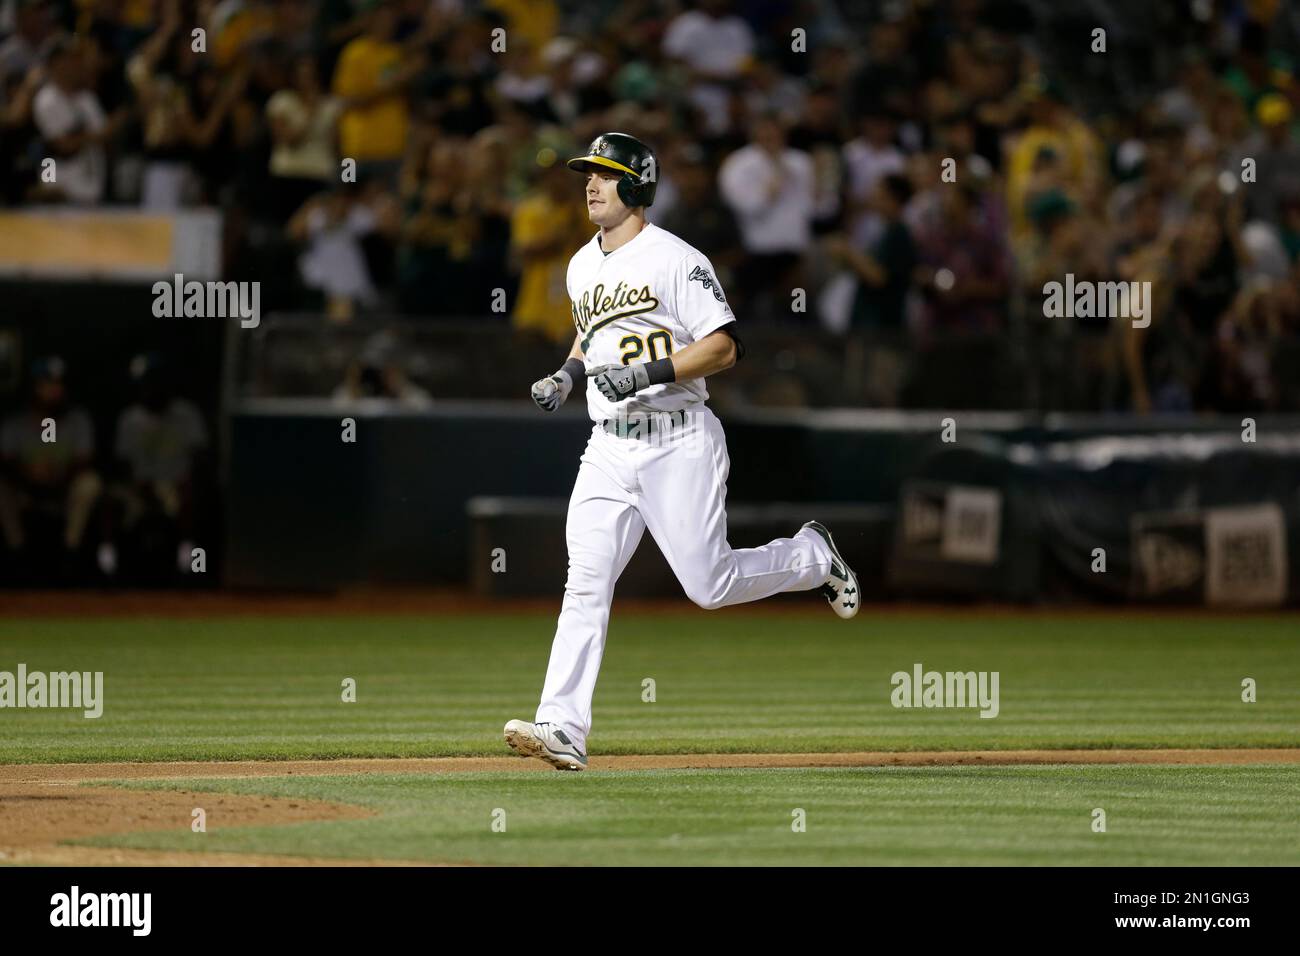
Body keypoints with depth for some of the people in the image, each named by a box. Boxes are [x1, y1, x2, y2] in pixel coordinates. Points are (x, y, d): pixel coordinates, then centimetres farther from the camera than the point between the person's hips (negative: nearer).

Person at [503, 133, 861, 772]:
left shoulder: (674, 259, -9)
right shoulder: (582, 268, 14)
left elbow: (723, 347, -13)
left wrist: (651, 373, -23)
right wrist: (567, 377, 12)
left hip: (678, 442, -6)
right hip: (608, 449, 6)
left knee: (709, 586, -5)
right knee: (586, 581, -8)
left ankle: (811, 558, 25)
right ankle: (561, 728, -15)